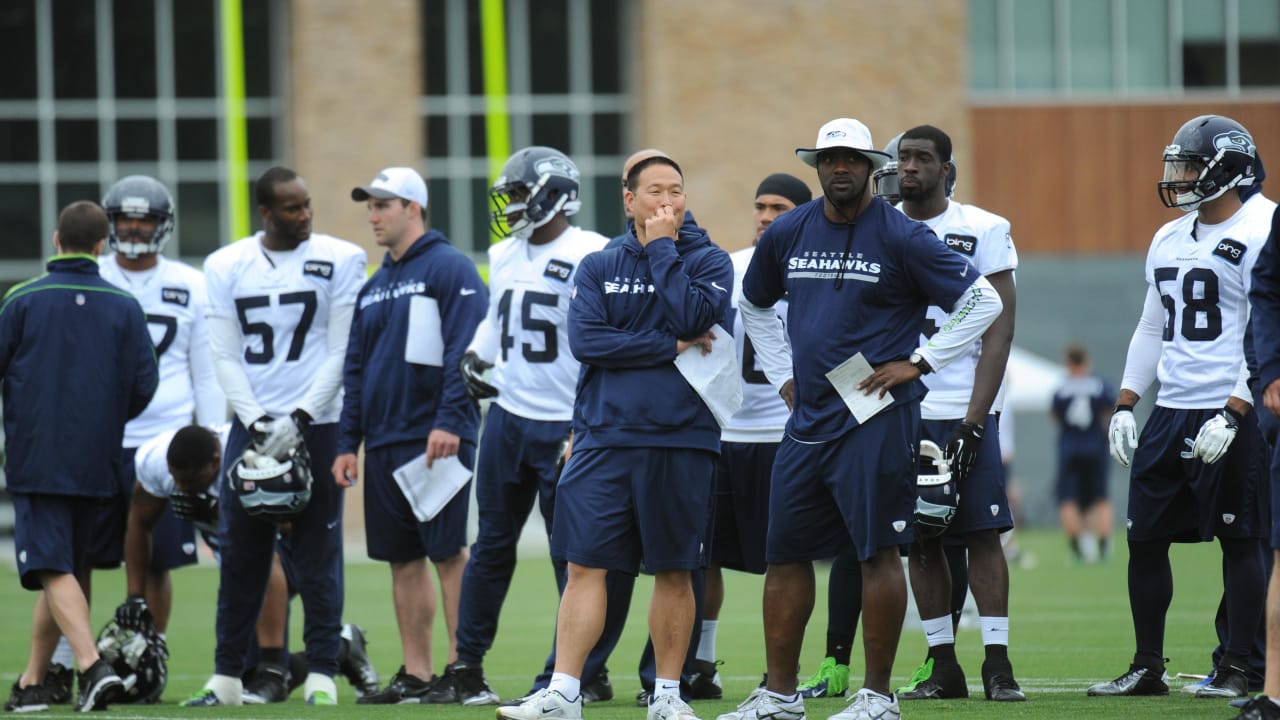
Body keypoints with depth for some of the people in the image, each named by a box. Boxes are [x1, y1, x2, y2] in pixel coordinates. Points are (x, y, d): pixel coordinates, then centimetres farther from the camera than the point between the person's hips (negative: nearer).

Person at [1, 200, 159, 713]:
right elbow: (145, 384, 0)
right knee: (64, 569, 14)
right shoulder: (124, 307, 2)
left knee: (53, 570, -8)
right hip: (96, 461, 3)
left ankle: (92, 666, -27)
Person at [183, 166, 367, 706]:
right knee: (239, 556, 5)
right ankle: (227, 676, 12)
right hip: (251, 426, 2)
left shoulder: (339, 261, -1)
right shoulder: (226, 267, 5)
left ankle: (321, 674, 4)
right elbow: (226, 357, 3)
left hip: (315, 424, -2)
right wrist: (257, 424, -9)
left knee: (316, 557, -1)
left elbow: (340, 353, -4)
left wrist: (297, 419, -13)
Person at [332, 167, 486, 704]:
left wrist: (450, 421, -21)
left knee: (449, 552, -6)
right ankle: (415, 673, 11)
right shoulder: (374, 287, 19)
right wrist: (348, 443, 15)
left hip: (435, 440, -8)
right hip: (384, 443, 8)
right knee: (404, 558, 8)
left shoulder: (449, 270, -6)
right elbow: (356, 369, 21)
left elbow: (463, 351, -14)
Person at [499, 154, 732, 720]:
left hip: (679, 439, -1)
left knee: (673, 571, 5)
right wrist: (670, 348, -10)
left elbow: (693, 319, -14)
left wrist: (662, 249, -7)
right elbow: (585, 339, -6)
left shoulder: (708, 262, 5)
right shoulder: (599, 267, 9)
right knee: (585, 565, -4)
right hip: (604, 436, 1)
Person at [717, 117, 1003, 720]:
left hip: (875, 416, -6)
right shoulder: (787, 235, 9)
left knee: (878, 551, -4)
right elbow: (754, 308, 27)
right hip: (807, 417, 6)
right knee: (786, 551, 7)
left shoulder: (901, 238, -7)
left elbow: (984, 303, -6)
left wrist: (917, 363, -7)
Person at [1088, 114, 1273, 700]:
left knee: (1239, 540, -2)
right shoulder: (1168, 240, 15)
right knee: (1145, 537, 6)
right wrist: (1124, 404, 14)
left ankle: (1238, 669, 4)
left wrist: (1233, 413, -21)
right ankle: (1147, 667, 14)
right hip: (1170, 412, 8)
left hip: (1231, 415, -8)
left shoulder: (1259, 235, -10)